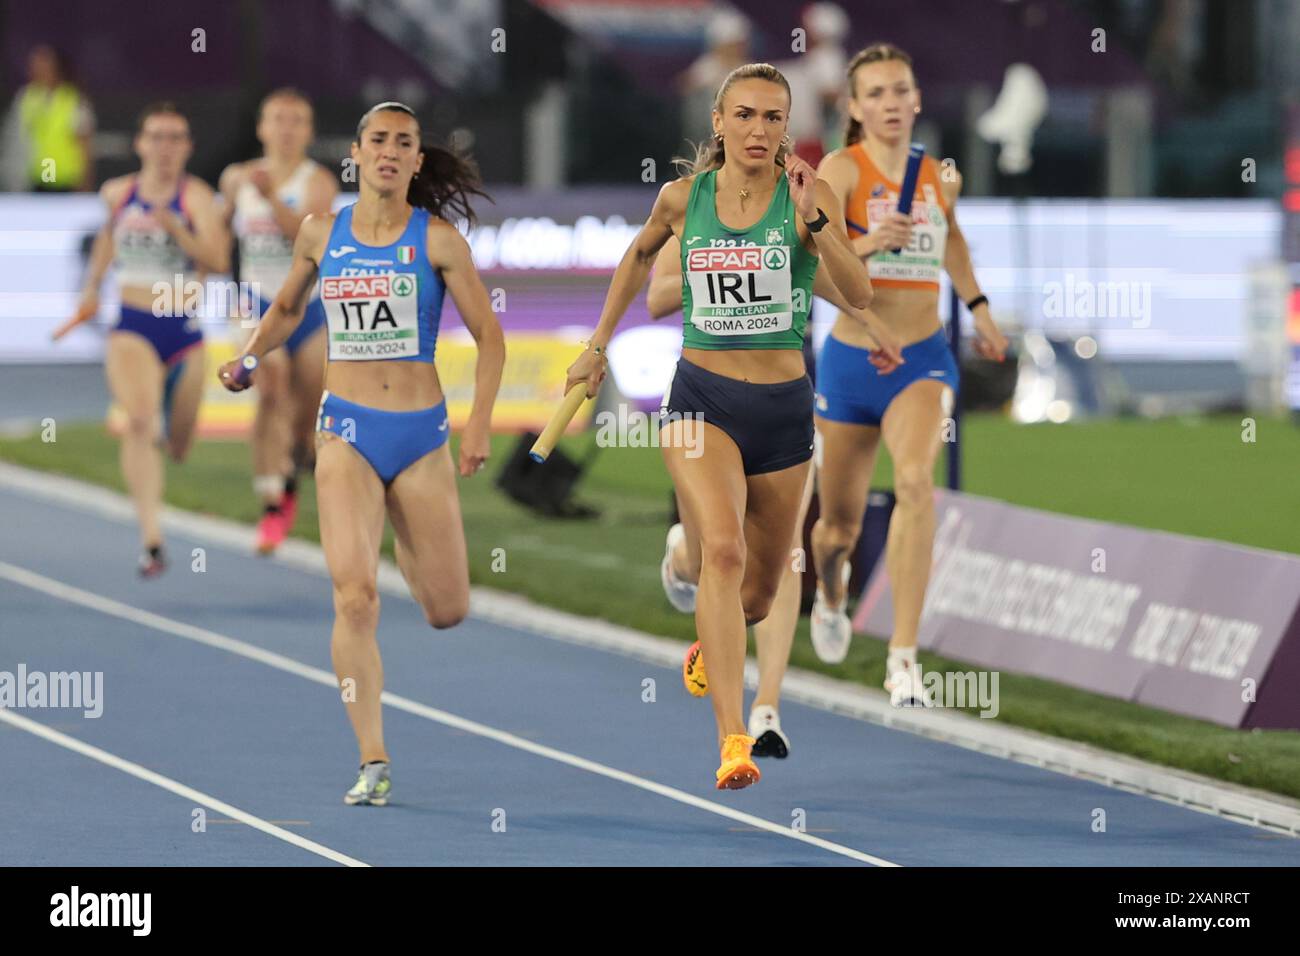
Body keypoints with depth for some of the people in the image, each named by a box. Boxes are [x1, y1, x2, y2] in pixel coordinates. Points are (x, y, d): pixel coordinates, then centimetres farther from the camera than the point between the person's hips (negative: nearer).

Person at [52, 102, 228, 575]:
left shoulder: (196, 196, -7)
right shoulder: (117, 194, 3)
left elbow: (218, 260, -20)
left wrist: (175, 229, -31)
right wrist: (92, 285, 27)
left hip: (183, 328, 0)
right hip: (132, 327, 0)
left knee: (177, 448, 13)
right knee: (139, 421, -25)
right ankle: (151, 539, -31)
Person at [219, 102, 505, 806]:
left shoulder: (437, 239, -3)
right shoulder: (320, 234, 4)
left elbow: (489, 337, 0)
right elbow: (286, 309, 24)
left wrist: (480, 424, -10)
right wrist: (247, 358, 9)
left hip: (421, 435, 0)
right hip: (347, 431, 0)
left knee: (447, 612, 7)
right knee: (355, 595, -18)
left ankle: (408, 541, 44)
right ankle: (373, 764, -15)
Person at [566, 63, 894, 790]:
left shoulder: (808, 193, -6)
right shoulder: (684, 198, 0)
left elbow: (860, 294, -17)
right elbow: (641, 255, 22)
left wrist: (813, 219, -30)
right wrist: (599, 344, 23)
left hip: (783, 405, 1)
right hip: (703, 400, -1)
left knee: (759, 594, 15)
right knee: (723, 550, -26)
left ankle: (709, 648, 53)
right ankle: (733, 741, -34)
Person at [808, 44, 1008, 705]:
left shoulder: (937, 176, 3)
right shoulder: (843, 169, -10)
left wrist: (978, 306, 27)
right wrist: (866, 244, -43)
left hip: (922, 360, 1)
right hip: (849, 360, -1)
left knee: (915, 480, -28)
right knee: (840, 526, 11)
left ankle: (903, 659, -30)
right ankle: (830, 600, 50)